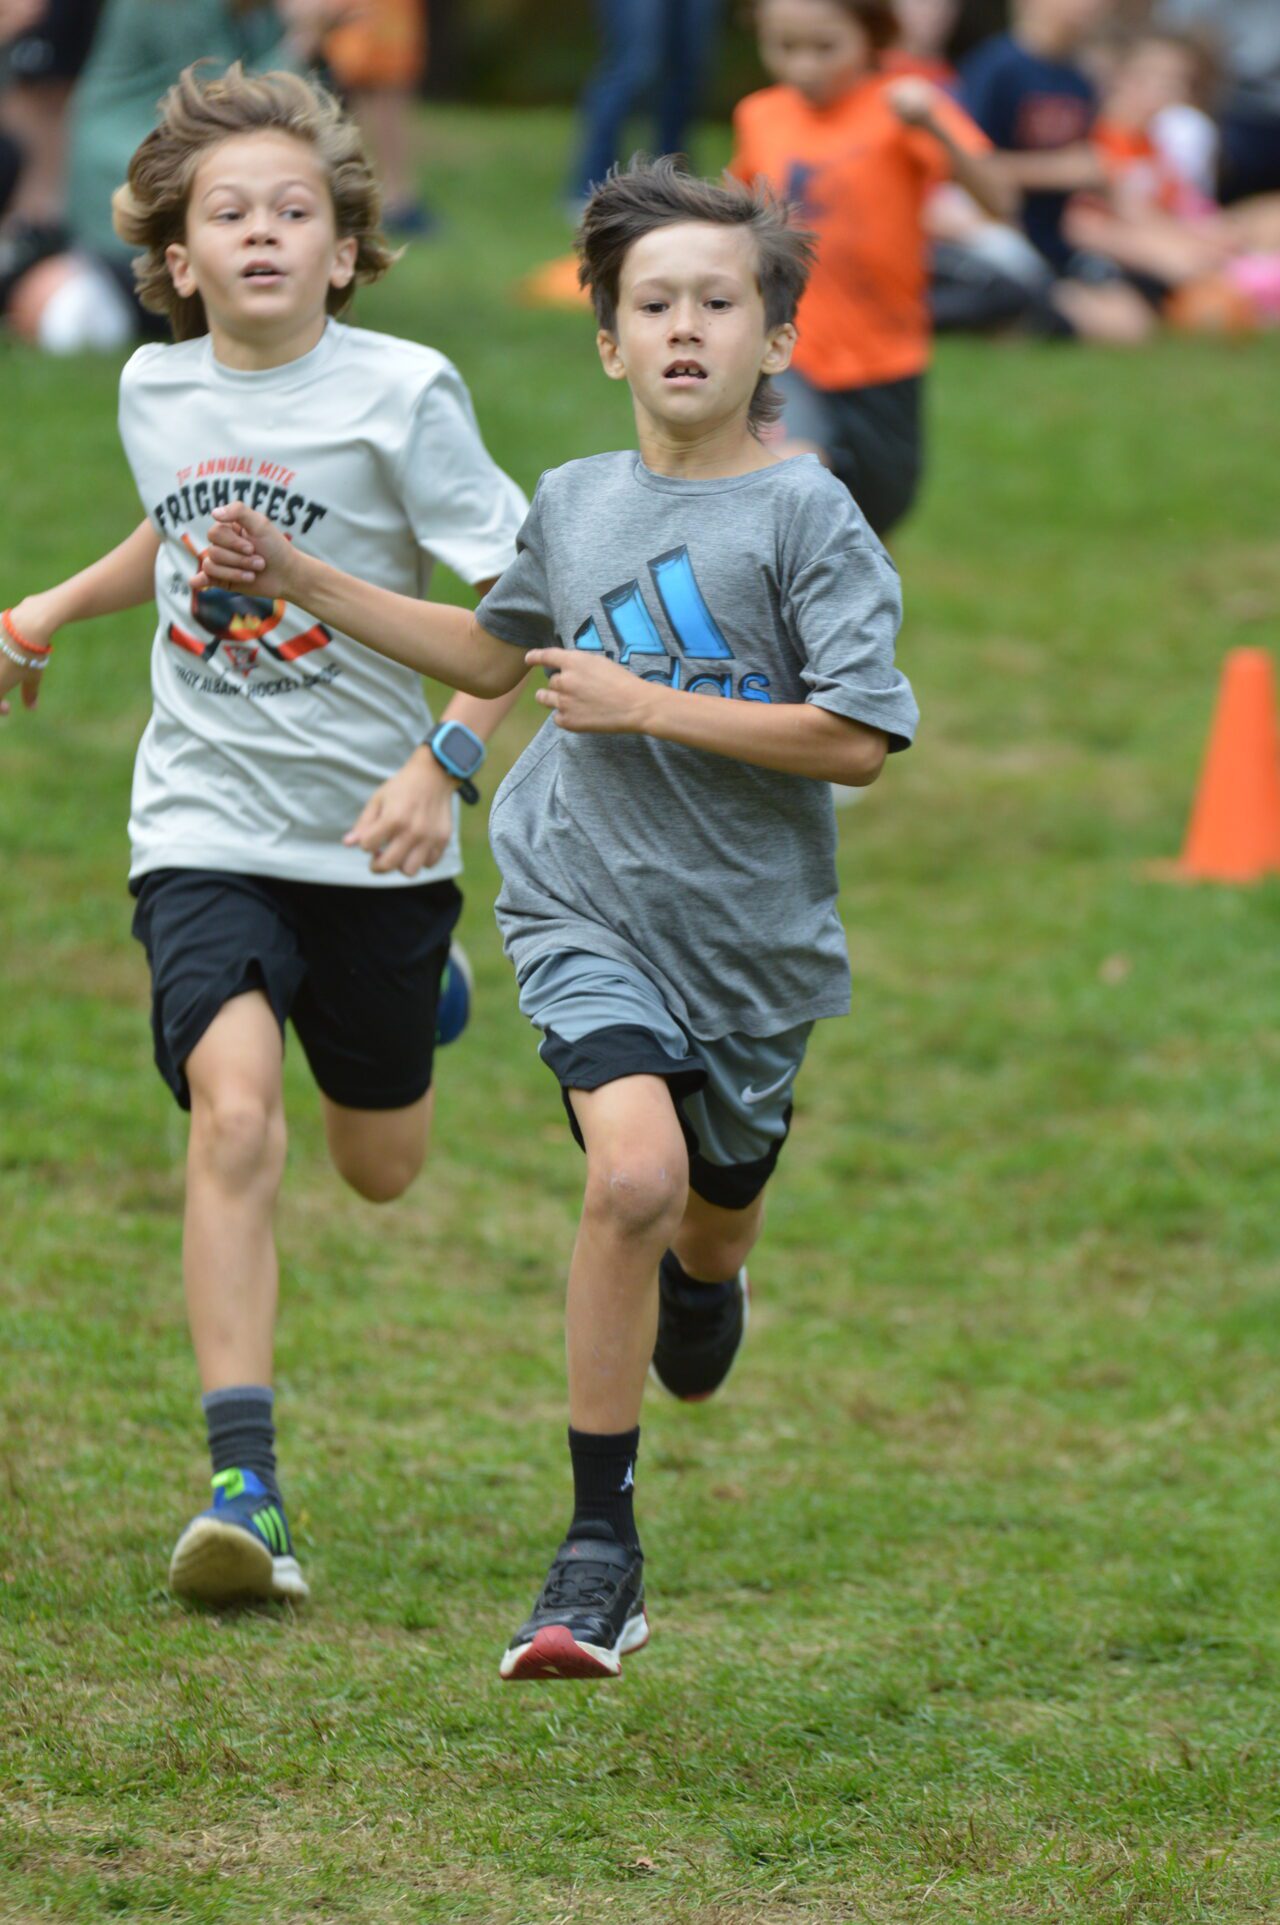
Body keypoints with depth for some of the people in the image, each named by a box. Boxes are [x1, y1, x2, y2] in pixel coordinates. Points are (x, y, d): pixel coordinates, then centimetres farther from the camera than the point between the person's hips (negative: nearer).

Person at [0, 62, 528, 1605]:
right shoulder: (155, 391, 2)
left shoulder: (401, 394, -12)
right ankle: (243, 1489, -24)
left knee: (378, 1170, 15)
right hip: (207, 826, 1)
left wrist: (446, 756, -19)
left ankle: (416, 988, 53)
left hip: (373, 831, -1)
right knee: (234, 1111, -22)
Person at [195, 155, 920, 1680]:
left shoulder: (806, 514, -10)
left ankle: (701, 1284, 59)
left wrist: (640, 706, -17)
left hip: (751, 929, -1)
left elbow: (857, 739, -16)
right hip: (588, 905, 1)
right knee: (634, 1171, -22)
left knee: (713, 1220, 17)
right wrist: (300, 582, 17)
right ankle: (599, 1554, -13)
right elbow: (497, 653, 22)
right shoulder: (575, 504, 3)